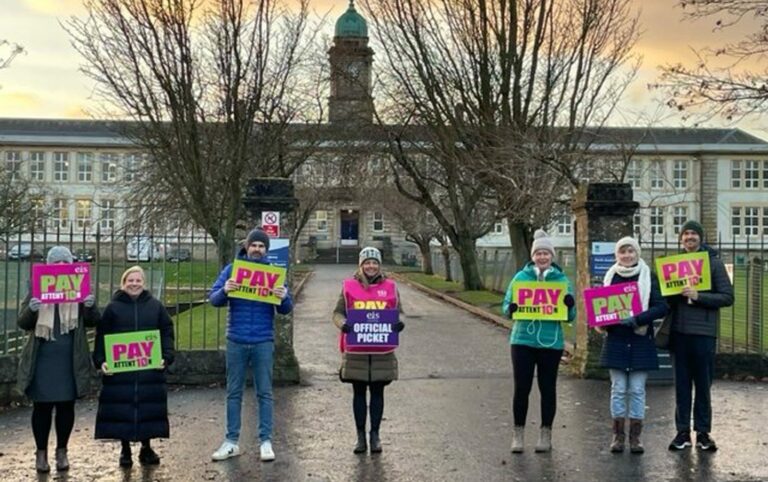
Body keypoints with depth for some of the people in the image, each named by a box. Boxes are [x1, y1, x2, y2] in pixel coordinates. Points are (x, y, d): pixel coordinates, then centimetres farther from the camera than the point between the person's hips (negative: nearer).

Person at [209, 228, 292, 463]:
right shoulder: (232, 269, 5)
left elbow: (285, 310, 2)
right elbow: (213, 299, -1)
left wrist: (284, 297, -21)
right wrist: (224, 290, -23)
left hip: (263, 342, -1)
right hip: (236, 342, 1)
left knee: (264, 392, 3)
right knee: (233, 392, 6)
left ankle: (266, 441, 8)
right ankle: (231, 441, 12)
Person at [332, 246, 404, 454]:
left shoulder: (390, 287, 6)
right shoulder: (349, 286, 3)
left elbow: (398, 313, 9)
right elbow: (338, 313, 3)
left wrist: (399, 324, -14)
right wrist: (342, 324, -19)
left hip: (382, 350, 1)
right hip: (355, 350, -1)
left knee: (377, 393, 8)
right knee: (359, 393, 7)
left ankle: (375, 435, 18)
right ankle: (361, 436, 16)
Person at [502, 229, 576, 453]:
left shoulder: (562, 280, 2)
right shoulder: (520, 277, 3)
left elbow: (570, 317, 3)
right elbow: (506, 305, 4)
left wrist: (570, 306, -19)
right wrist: (511, 309, -19)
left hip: (551, 343, 0)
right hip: (522, 341, 0)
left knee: (548, 388, 9)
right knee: (521, 388, 2)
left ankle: (546, 434, 21)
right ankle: (518, 434, 14)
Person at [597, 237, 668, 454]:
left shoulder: (648, 278, 0)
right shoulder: (610, 277, 7)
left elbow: (662, 307, -8)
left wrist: (637, 319, -19)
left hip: (641, 340, -1)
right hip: (616, 340, 2)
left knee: (637, 390, 2)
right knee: (618, 389, 4)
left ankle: (635, 436, 10)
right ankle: (618, 435, 11)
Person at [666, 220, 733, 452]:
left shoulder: (714, 263, 1)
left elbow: (728, 297, -5)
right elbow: (666, 296, 15)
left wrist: (698, 296, -16)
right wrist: (673, 292, -7)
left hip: (703, 332, -3)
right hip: (679, 331, 3)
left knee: (703, 385, 4)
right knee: (681, 384, 6)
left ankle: (703, 432, 12)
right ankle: (683, 431, 13)